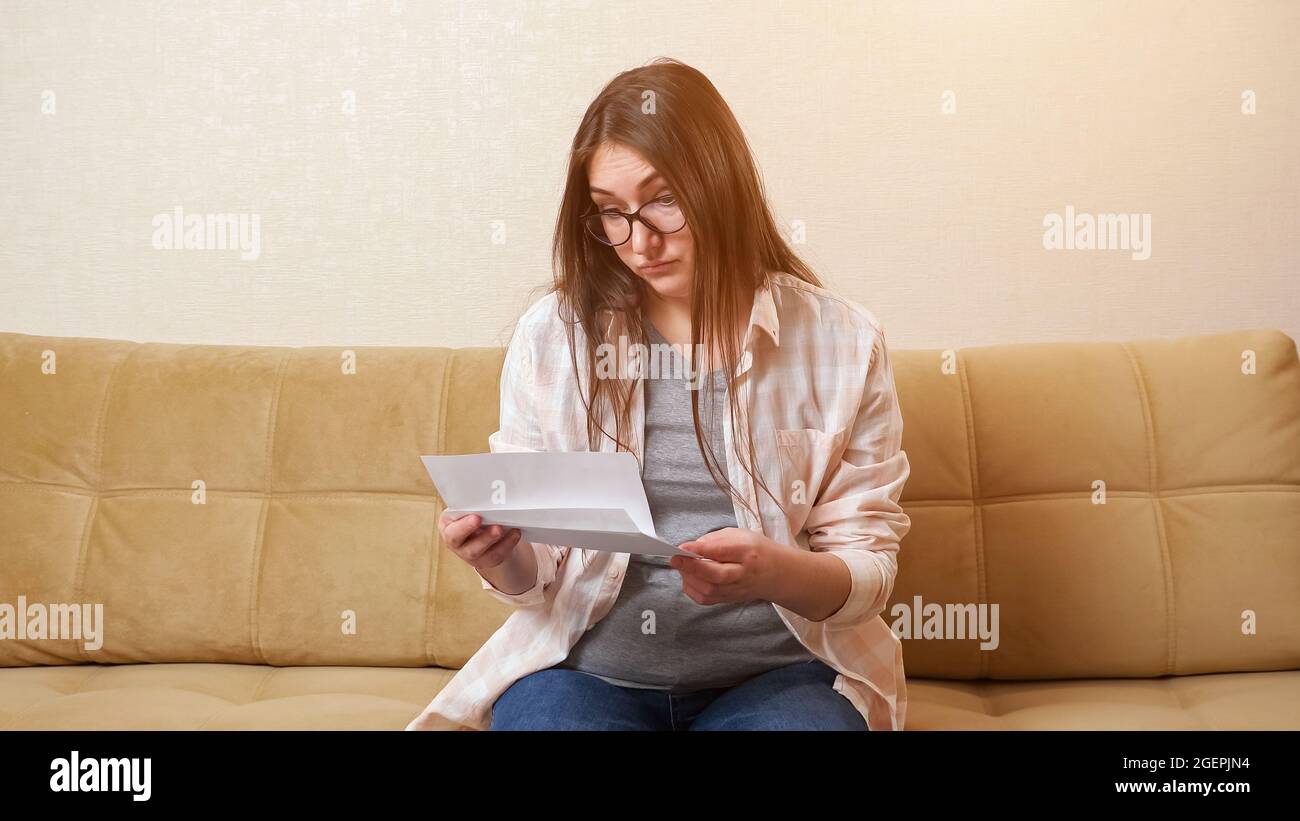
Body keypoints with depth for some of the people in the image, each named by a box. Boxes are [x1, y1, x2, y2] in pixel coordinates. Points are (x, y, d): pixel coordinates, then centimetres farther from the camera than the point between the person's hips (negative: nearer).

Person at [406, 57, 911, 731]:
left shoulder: (841, 341, -3)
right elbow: (537, 573, 6)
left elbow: (870, 569, -1)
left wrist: (776, 573, -22)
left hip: (776, 672, 0)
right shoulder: (551, 335, 0)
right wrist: (504, 560, -18)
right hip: (584, 667, 1)